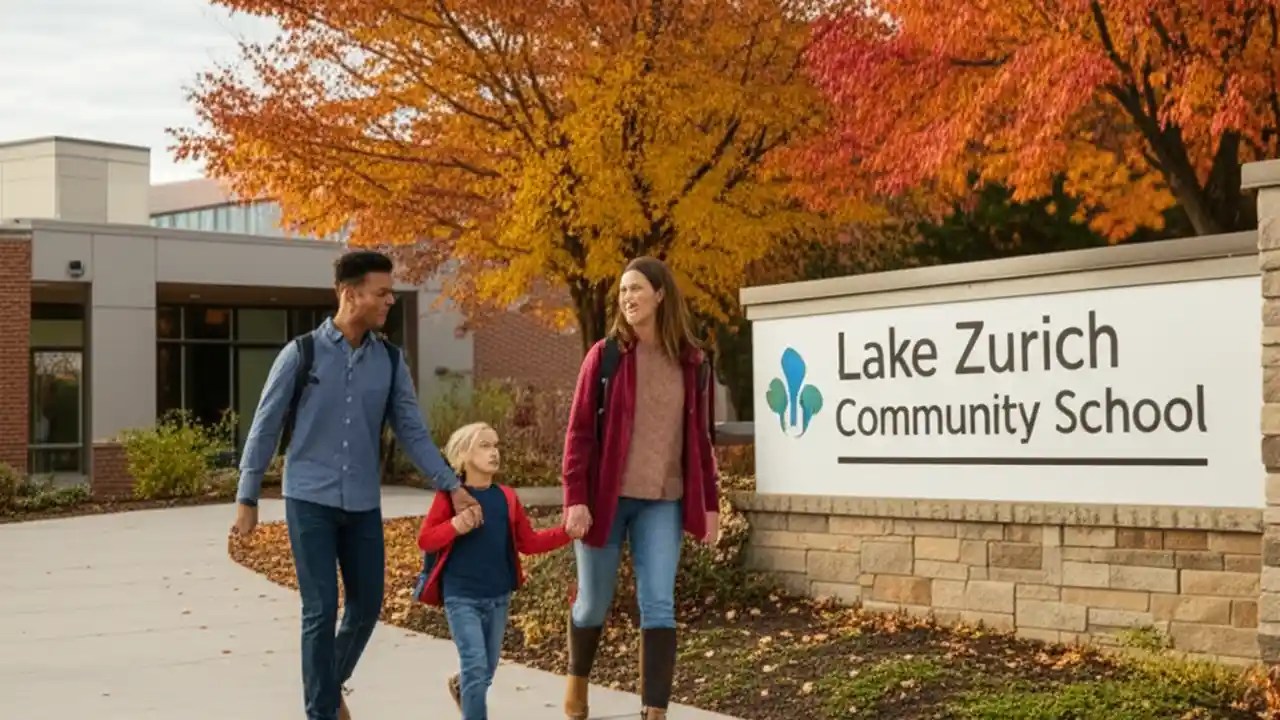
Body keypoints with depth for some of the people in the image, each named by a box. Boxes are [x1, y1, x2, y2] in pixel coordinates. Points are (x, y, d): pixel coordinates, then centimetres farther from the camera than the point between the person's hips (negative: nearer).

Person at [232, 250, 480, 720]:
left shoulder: (390, 361, 3)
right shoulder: (302, 354, -7)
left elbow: (413, 432, 4)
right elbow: (265, 427, -1)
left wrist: (452, 487, -6)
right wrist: (247, 498, -1)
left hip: (364, 504, 4)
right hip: (310, 500, -4)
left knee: (367, 605, 10)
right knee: (321, 610, -4)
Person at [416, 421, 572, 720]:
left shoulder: (507, 497, 5)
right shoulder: (451, 496, -7)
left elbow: (528, 542, 8)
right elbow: (424, 539, -10)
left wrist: (566, 532, -4)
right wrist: (455, 527, -26)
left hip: (498, 597, 5)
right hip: (461, 597, -5)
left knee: (487, 671, 16)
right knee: (475, 665, -13)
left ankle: (461, 686, 47)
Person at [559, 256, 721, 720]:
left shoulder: (689, 361, 4)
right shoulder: (604, 355, -4)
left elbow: (699, 438, 9)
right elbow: (580, 431, -6)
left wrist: (710, 503, 6)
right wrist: (576, 498, -13)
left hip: (662, 502, 1)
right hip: (605, 497, -1)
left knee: (658, 606, -7)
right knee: (594, 602, 11)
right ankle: (577, 681, 39)